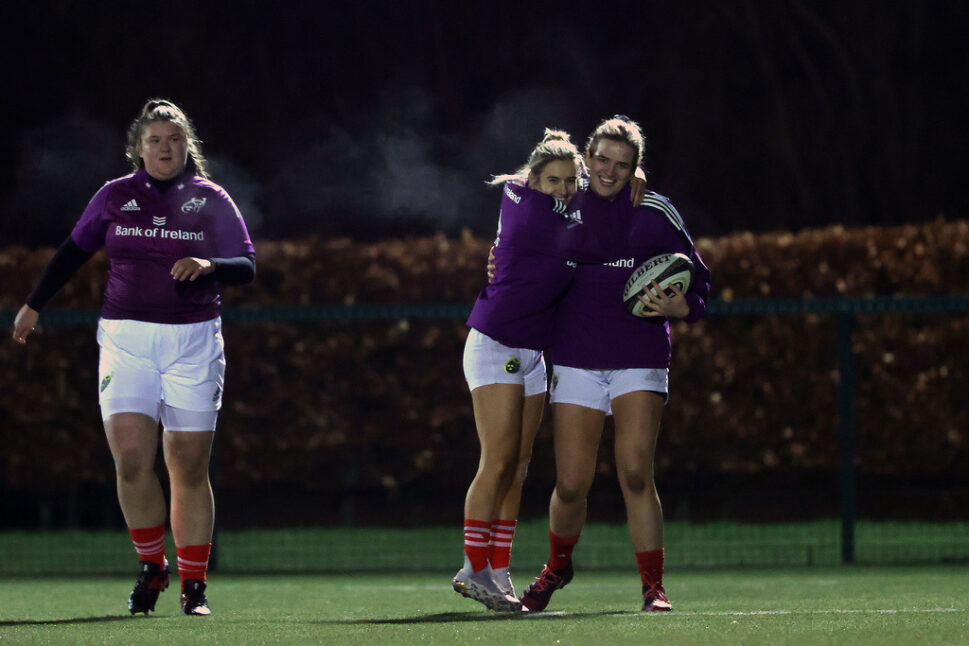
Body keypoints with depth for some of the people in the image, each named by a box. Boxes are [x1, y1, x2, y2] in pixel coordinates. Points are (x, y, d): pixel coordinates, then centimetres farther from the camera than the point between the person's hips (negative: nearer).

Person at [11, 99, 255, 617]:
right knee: (131, 459, -15)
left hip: (193, 341, 0)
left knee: (189, 470, 0)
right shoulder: (115, 197, 6)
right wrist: (34, 305, 24)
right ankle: (151, 566, 3)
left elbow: (246, 266, -2)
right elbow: (74, 251, 19)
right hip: (126, 338, 0)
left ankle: (194, 586, 9)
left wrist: (209, 266, -23)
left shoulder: (211, 201, 3)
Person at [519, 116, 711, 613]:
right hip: (575, 362, 2)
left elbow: (697, 282, 6)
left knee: (635, 475, -14)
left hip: (640, 362, -1)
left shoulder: (655, 213, 2)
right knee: (570, 485, 0)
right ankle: (558, 566, 28)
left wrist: (675, 307, -14)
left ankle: (653, 589, -7)